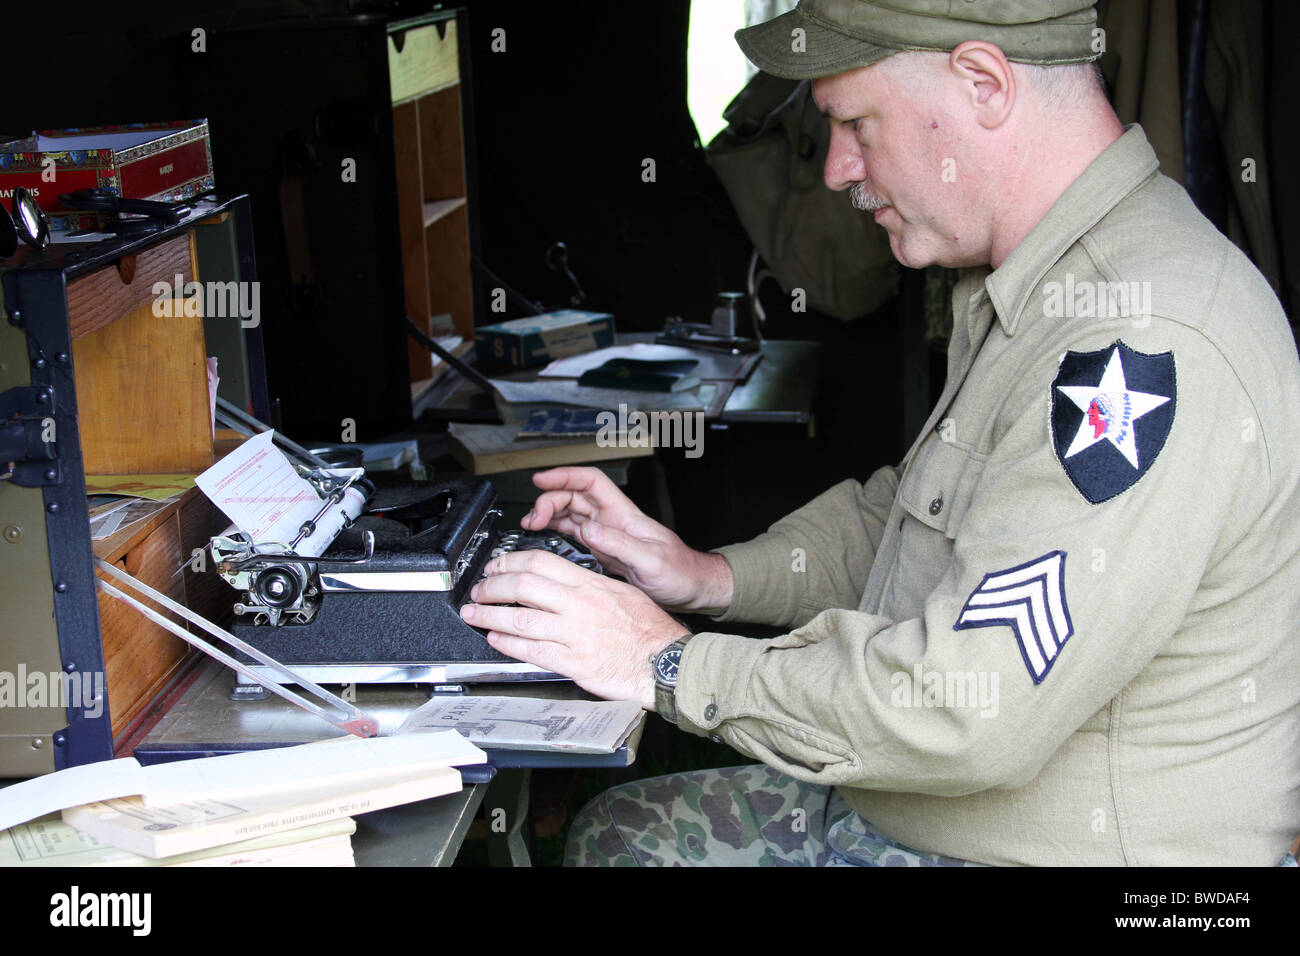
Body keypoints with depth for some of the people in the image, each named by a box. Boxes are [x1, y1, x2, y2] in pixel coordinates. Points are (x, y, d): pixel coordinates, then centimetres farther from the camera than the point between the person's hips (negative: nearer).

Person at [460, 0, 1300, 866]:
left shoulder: (1151, 346, -28)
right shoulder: (1035, 291, 6)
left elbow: (971, 713, -31)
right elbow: (906, 513, 19)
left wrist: (674, 666, -20)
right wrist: (713, 576, 5)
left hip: (1066, 846, -9)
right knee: (619, 834, 14)